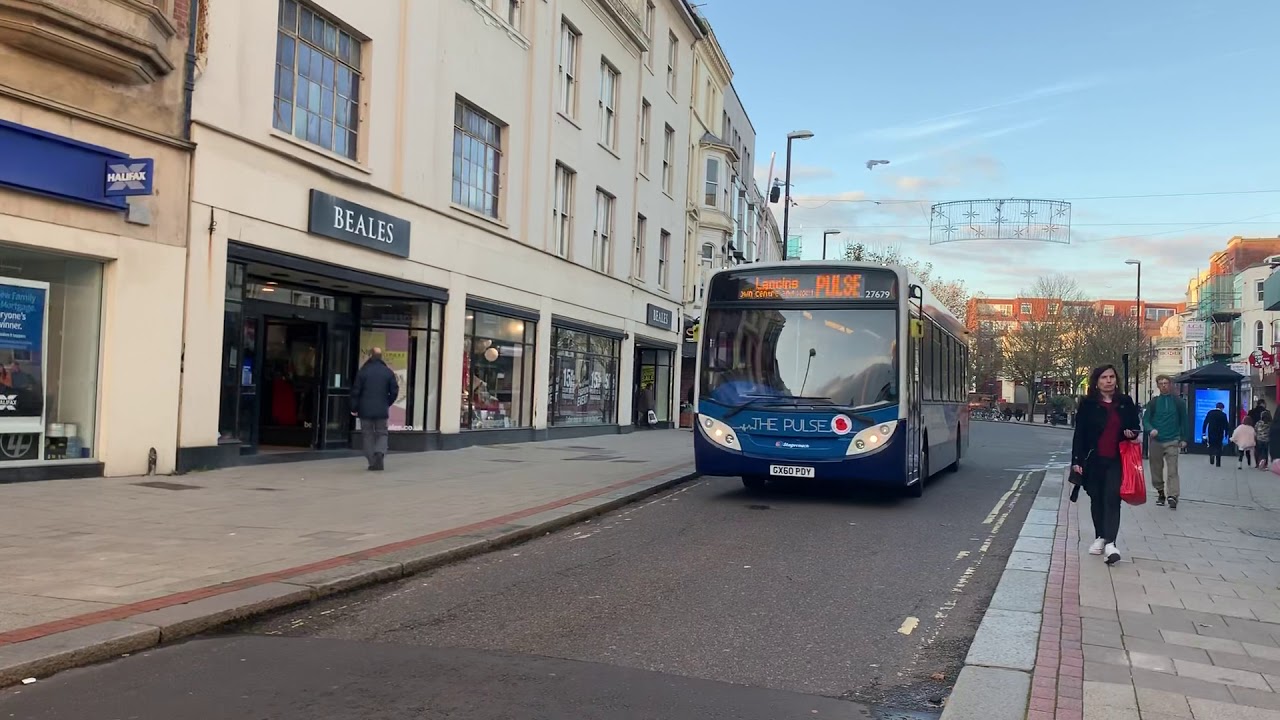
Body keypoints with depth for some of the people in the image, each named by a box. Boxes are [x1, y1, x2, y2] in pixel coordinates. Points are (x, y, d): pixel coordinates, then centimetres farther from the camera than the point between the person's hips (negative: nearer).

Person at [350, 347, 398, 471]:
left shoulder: (363, 371, -5)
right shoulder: (388, 372, 1)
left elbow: (355, 391, -5)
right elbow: (394, 391, 1)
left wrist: (354, 408, 4)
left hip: (365, 410, -1)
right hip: (382, 410, 1)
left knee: (368, 434, 7)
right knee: (382, 433, 11)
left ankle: (372, 462, 4)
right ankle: (380, 452, -16)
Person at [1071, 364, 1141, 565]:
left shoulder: (1125, 402, 6)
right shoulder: (1088, 404, 0)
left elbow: (1136, 427, 18)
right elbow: (1079, 433, -2)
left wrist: (1132, 433, -7)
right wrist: (1077, 460, -8)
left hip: (1117, 460, 0)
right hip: (1094, 460, 0)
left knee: (1112, 499, -10)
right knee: (1096, 499, 10)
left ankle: (1110, 543, -15)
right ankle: (1100, 537, 25)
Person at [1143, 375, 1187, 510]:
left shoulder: (1178, 402, 3)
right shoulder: (1153, 402, 5)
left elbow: (1183, 421, 7)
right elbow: (1145, 419, 2)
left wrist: (1183, 439, 3)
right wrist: (1151, 429, -19)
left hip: (1172, 441, -2)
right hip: (1156, 441, 2)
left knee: (1172, 470, -10)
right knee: (1156, 469, 8)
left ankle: (1172, 496, -14)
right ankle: (1160, 492, 22)